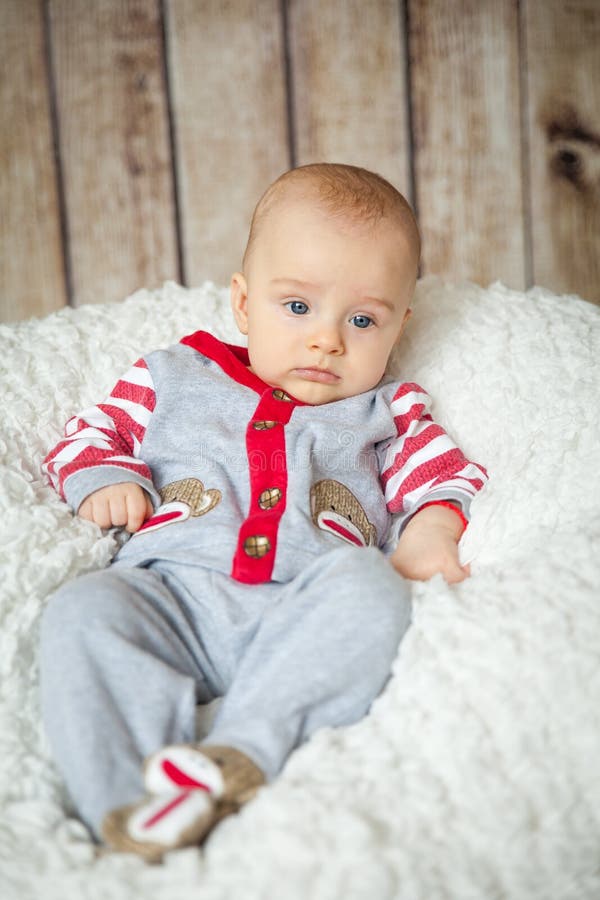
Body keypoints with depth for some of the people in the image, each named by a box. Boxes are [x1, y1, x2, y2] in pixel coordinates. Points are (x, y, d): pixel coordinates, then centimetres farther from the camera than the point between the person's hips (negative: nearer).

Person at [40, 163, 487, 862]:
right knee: (82, 613, -29)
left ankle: (238, 755, -42)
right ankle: (129, 805, -40)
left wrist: (429, 531, -4)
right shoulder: (174, 377, 25)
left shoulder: (388, 412, 26)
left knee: (368, 589, -33)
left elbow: (446, 475, 19)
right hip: (170, 588, 1)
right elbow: (91, 433, 27)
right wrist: (104, 481, 4)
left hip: (304, 603, 0)